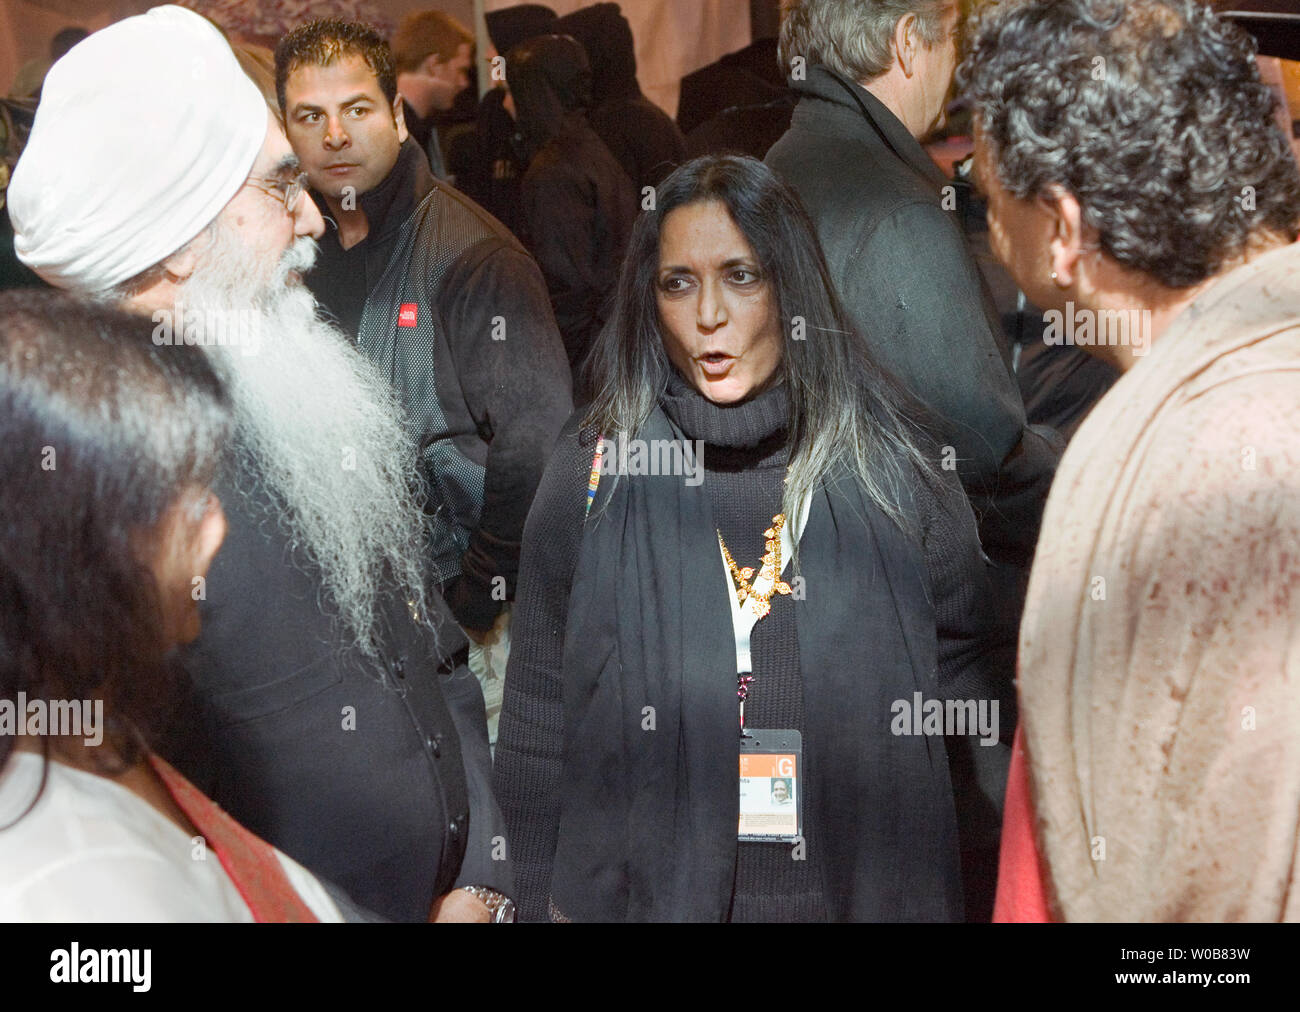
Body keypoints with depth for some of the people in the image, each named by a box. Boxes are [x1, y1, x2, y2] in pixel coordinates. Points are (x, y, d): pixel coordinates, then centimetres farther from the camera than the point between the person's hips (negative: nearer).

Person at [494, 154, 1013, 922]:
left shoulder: (891, 467, -3)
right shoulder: (595, 470, -3)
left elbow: (966, 665, 7)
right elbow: (539, 719, 0)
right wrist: (545, 900, -2)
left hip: (863, 881, 1)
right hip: (643, 886, 0)